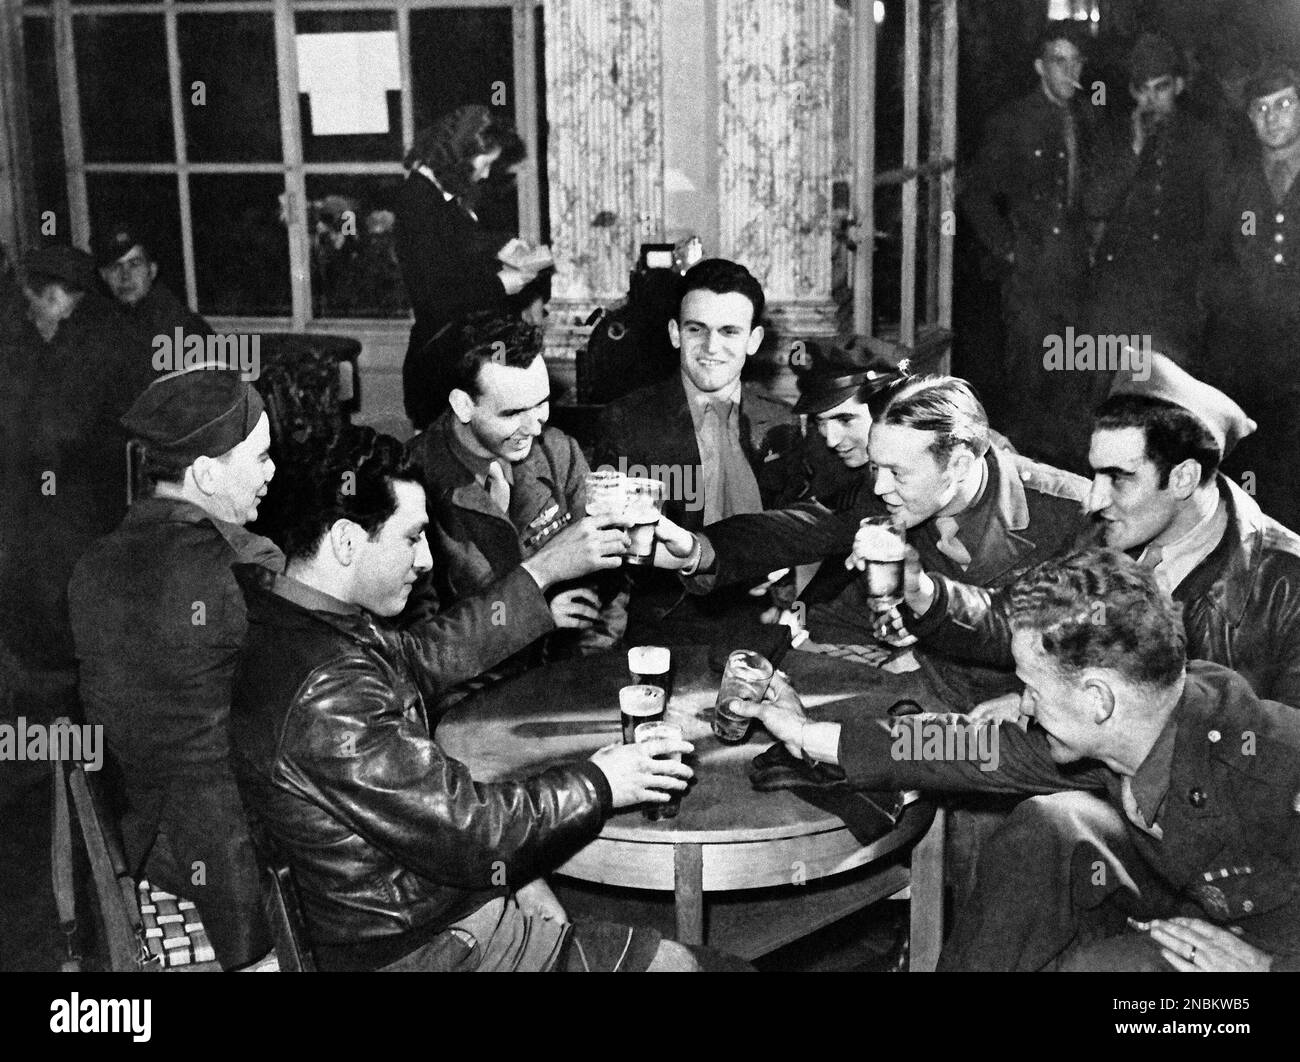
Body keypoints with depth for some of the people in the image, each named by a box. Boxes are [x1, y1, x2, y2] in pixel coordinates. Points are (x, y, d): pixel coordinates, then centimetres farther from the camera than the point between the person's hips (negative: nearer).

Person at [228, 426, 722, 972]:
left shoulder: (280, 618, -2)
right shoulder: (328, 693, -32)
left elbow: (428, 655, 10)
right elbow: (467, 831, -27)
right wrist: (594, 784, -13)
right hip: (412, 948, -9)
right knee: (670, 962, 0)